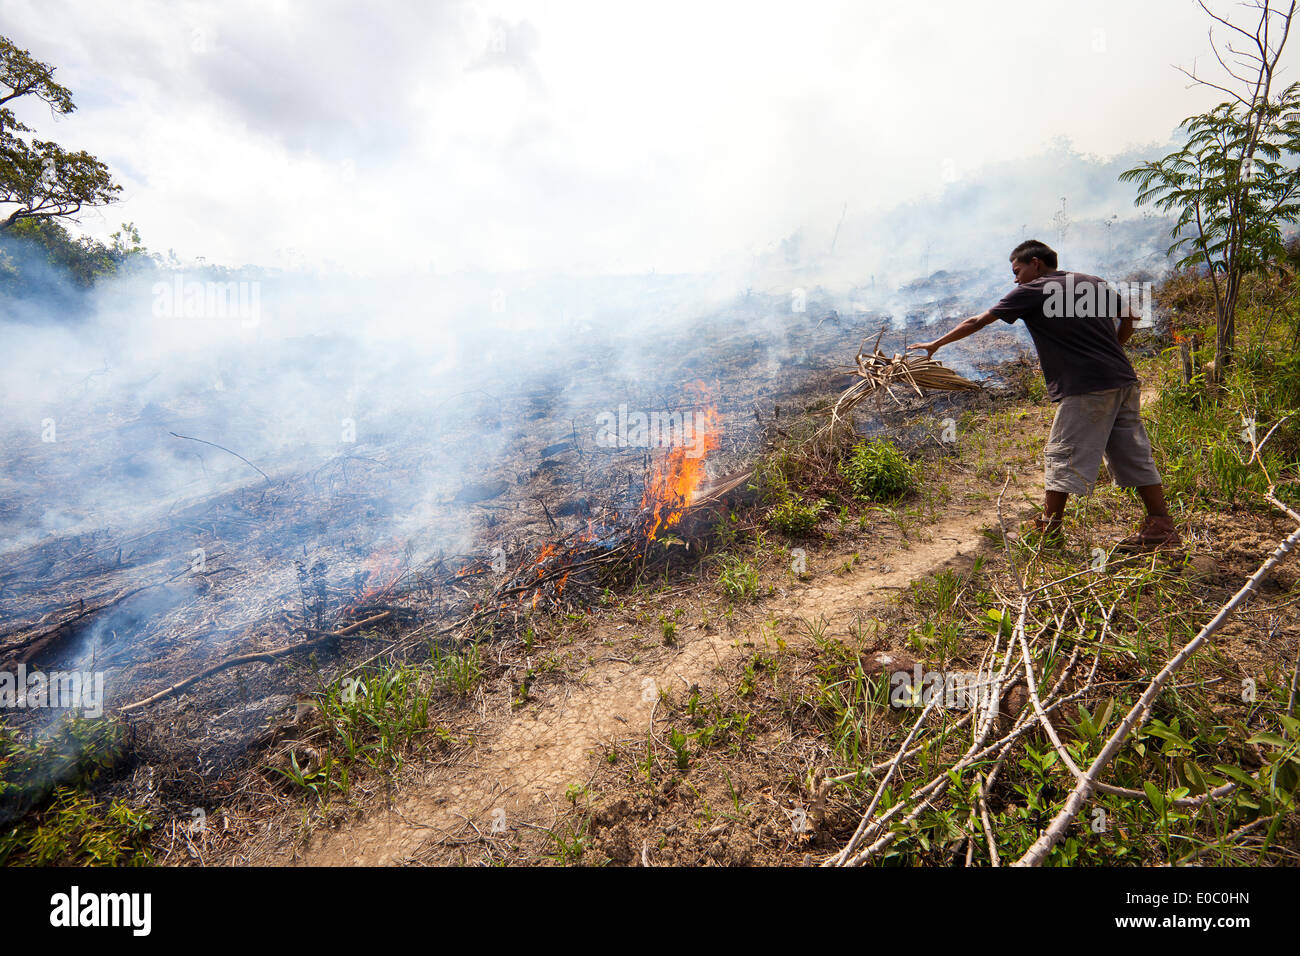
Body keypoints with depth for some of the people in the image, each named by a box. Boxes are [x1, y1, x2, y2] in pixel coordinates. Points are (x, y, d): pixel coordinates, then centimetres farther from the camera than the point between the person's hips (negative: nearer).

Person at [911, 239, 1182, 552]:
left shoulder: (1031, 292, -2)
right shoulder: (1093, 283, 16)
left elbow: (976, 322, 3)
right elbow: (1128, 319, 19)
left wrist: (936, 344, 12)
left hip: (1086, 388, -7)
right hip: (1123, 380, 7)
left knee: (1062, 455, 2)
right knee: (1133, 455, 11)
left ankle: (1048, 528, 9)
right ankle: (1162, 528, 15)